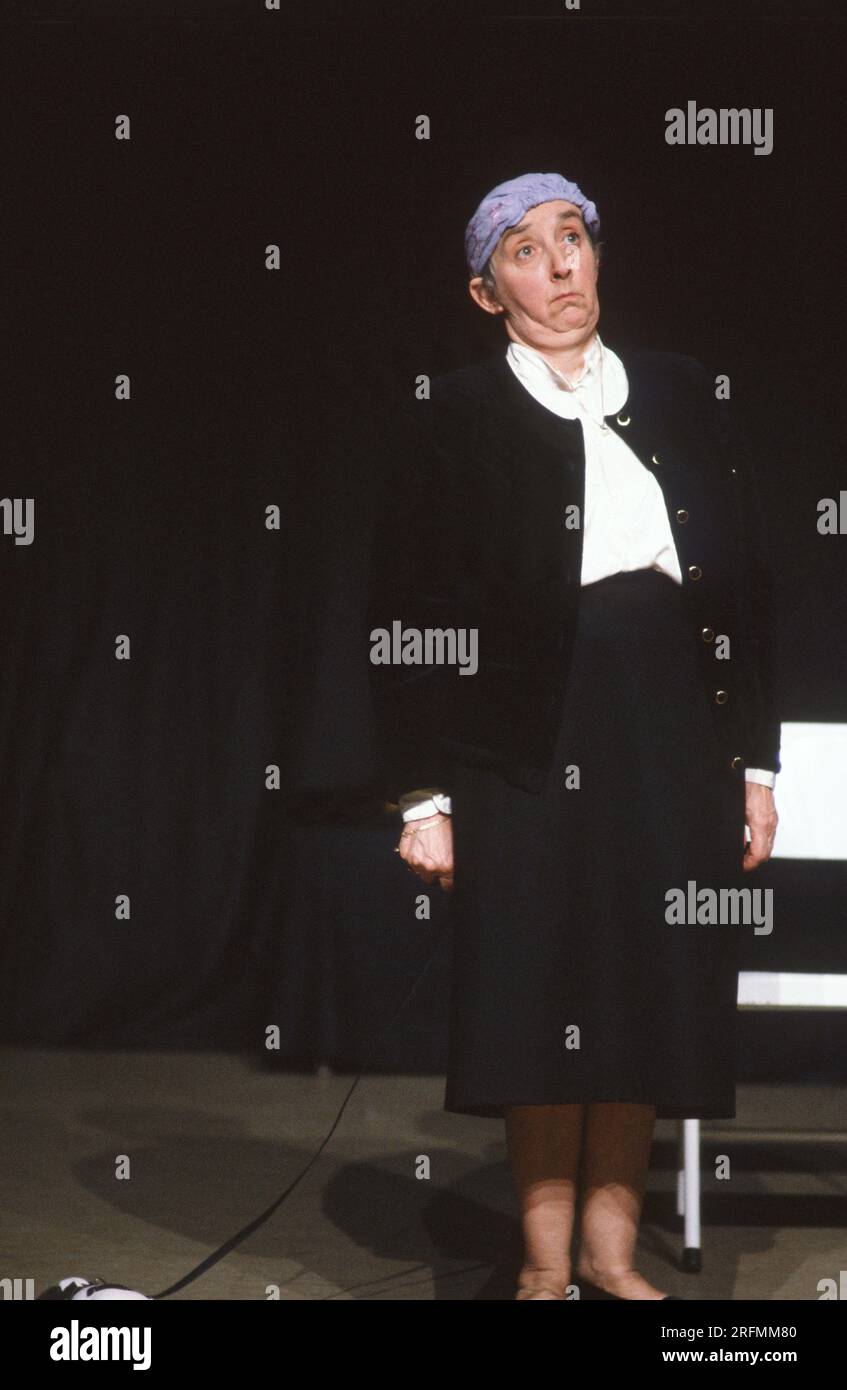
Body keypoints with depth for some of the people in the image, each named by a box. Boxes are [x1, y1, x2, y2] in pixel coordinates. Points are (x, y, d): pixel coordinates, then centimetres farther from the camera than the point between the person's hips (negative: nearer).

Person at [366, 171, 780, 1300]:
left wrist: (756, 760, 8)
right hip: (531, 735, -3)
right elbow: (407, 615, -1)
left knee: (651, 994, 7)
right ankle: (547, 1261, 15)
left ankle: (611, 1246, 20)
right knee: (540, 995, 1)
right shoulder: (447, 419, 2)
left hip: (675, 730, 3)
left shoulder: (684, 396, 12)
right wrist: (422, 793, -7)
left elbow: (749, 583, 12)